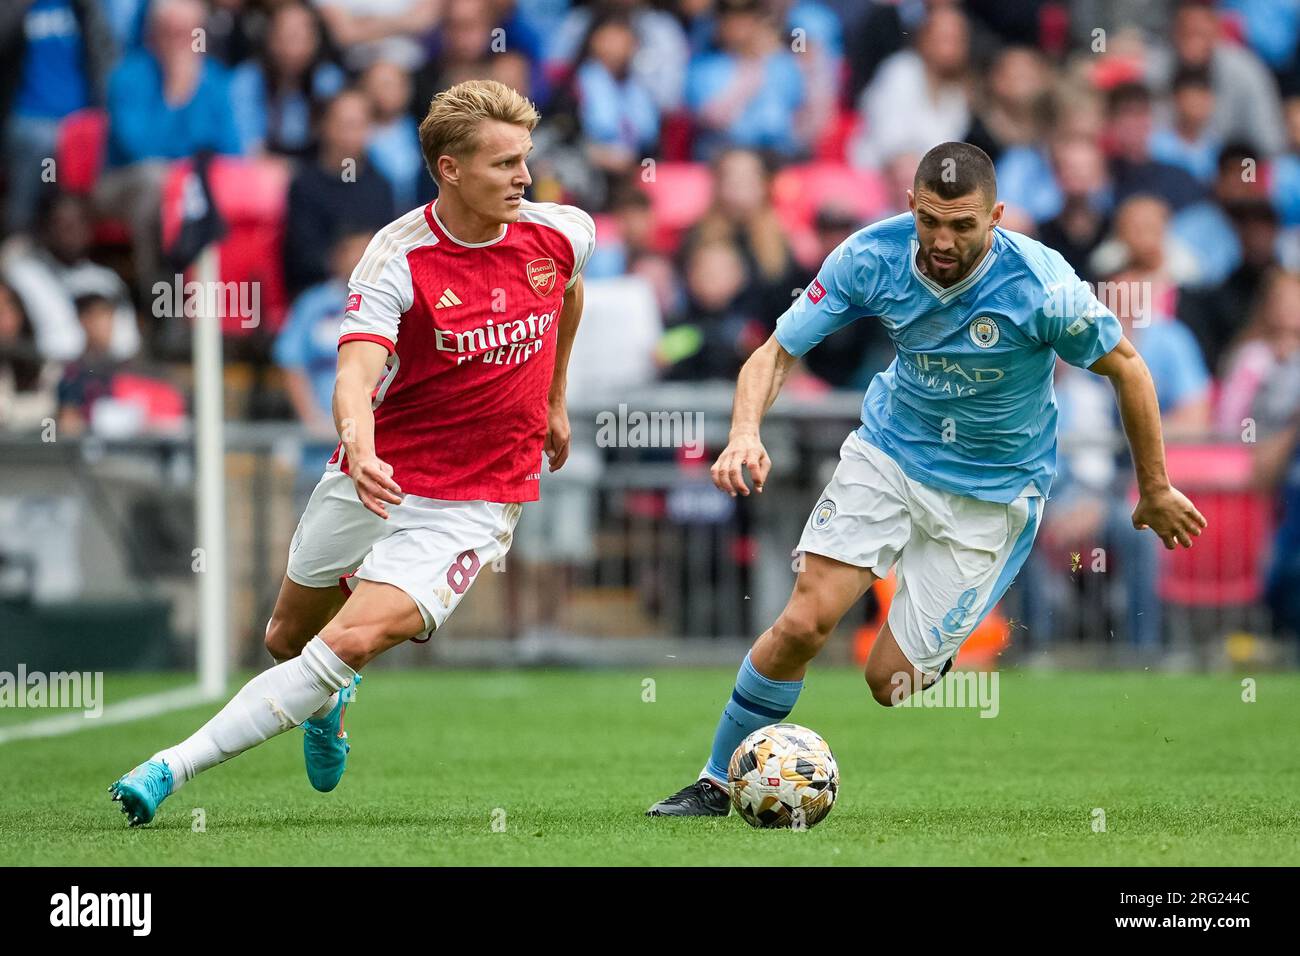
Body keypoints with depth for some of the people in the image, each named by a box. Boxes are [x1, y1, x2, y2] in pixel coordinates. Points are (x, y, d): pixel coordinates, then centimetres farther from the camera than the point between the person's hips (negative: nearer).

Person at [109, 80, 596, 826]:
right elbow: (356, 377, -32)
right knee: (288, 639, 19)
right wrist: (360, 452, -53)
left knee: (351, 642, -21)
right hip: (376, 479, 1)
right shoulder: (397, 259, -18)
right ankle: (328, 703, 57)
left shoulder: (563, 233, -7)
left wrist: (556, 401, 27)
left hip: (470, 503, 0)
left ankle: (177, 766, -17)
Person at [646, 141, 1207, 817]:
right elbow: (777, 351, -12)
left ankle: (934, 649, 32)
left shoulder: (1041, 286, -27)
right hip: (889, 450, 2)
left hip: (990, 493, -2)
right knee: (805, 621, -14)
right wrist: (745, 431, -33)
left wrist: (1156, 492, -1)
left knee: (890, 681, -5)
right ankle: (717, 781, 4)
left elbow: (1126, 369, -11)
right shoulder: (872, 256, -19)